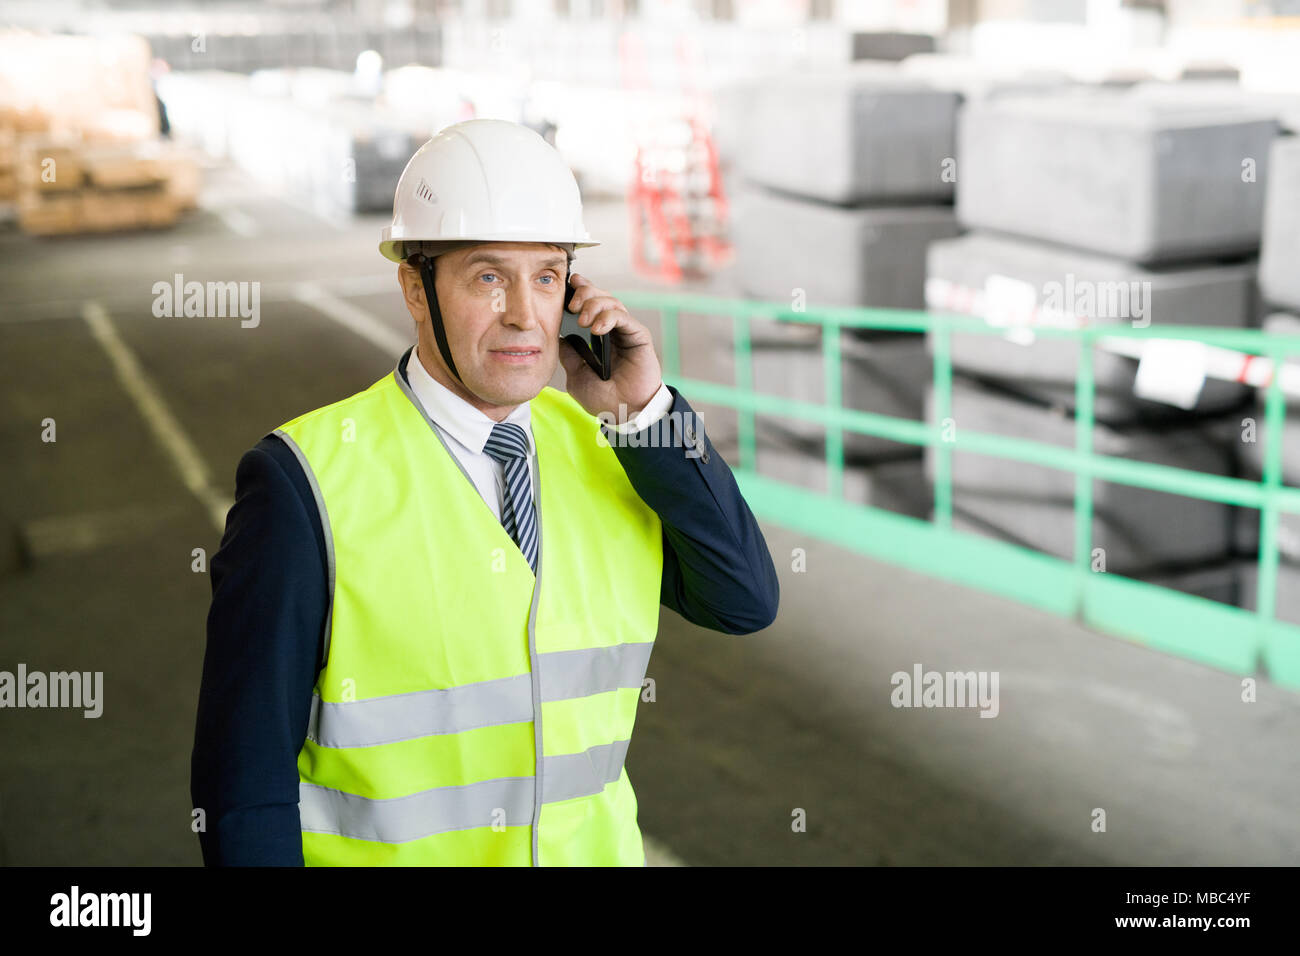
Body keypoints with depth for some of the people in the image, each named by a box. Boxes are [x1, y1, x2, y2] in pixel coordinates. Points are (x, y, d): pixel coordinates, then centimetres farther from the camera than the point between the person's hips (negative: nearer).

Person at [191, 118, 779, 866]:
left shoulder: (607, 447, -3)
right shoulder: (303, 484, -19)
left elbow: (746, 603, -8)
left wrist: (644, 407, -15)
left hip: (594, 844, 5)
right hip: (374, 850, -4)